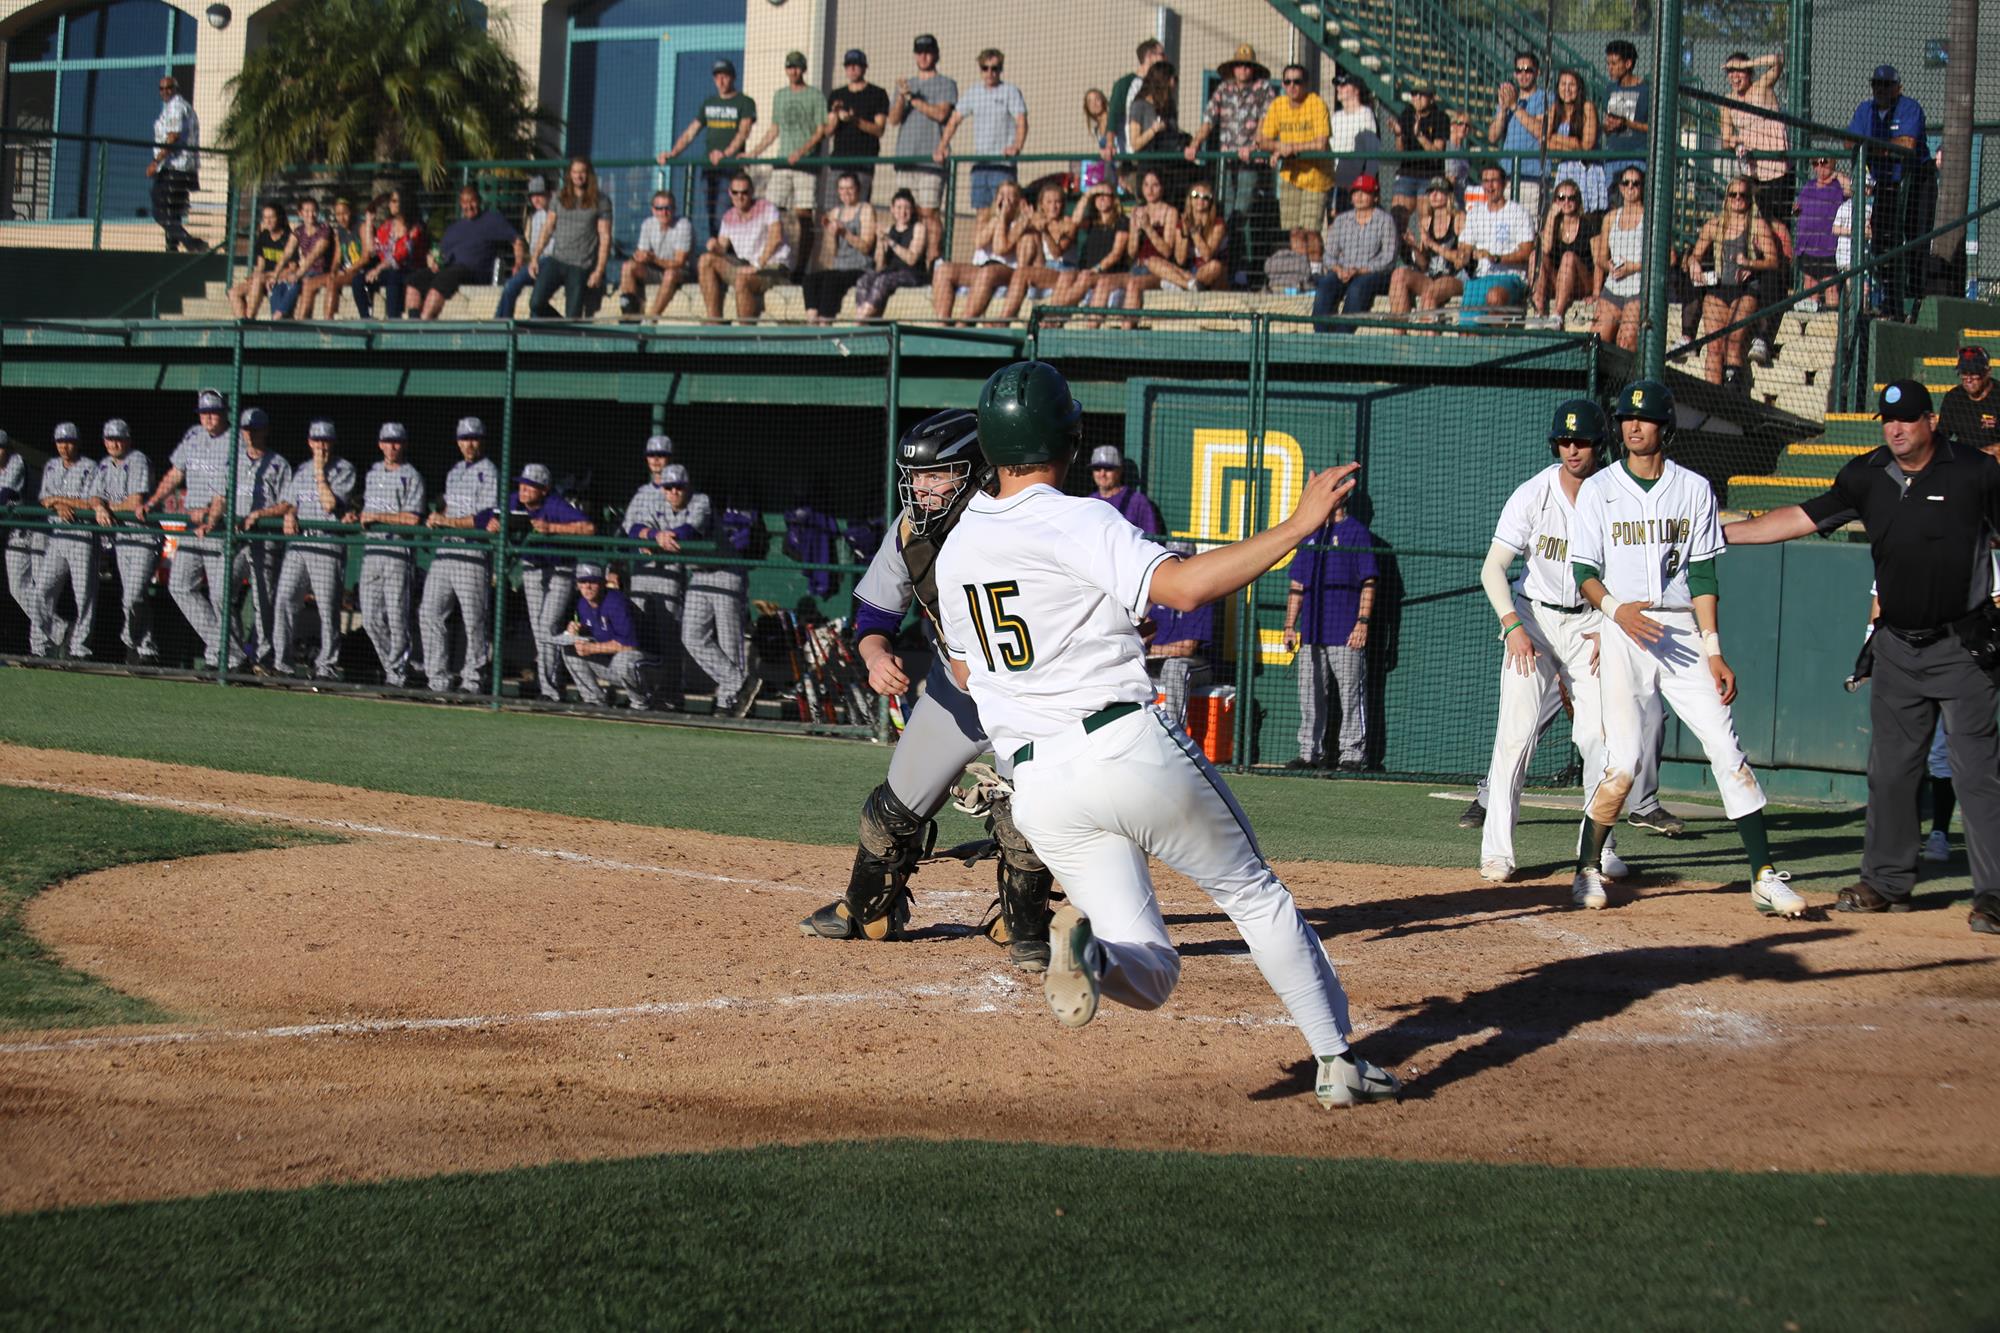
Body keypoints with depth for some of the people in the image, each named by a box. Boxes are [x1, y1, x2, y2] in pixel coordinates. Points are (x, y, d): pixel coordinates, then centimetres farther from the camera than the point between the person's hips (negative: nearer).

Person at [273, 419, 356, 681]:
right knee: (284, 600, -4)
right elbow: (290, 503, 20)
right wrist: (289, 516, -2)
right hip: (298, 542, 5)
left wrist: (321, 473, -6)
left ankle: (327, 664, 2)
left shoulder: (344, 470, 1)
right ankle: (283, 661, -1)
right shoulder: (302, 470, 19)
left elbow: (330, 504, -10)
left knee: (327, 607, -5)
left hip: (328, 544, -5)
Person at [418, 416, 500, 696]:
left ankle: (473, 679, 3)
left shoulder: (489, 473, -6)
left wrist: (448, 521, -15)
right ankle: (437, 679, 7)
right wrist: (437, 518, 6)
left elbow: (487, 519, -14)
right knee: (430, 613, 3)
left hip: (473, 552, -8)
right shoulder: (454, 472, 19)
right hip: (443, 551, 8)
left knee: (474, 620, -4)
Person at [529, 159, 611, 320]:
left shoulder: (601, 201, 0)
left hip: (581, 266, -3)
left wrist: (599, 270, -9)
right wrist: (535, 257, 8)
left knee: (573, 316, -7)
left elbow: (605, 237, -2)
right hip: (555, 259, 3)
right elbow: (548, 228, 16)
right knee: (536, 303, -13)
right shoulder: (560, 198, 11)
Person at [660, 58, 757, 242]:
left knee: (723, 218, -17)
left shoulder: (745, 103, 2)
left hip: (730, 169, -5)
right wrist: (672, 153, 2)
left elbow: (743, 132, -13)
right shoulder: (708, 103, 19)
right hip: (708, 168, 5)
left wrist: (726, 153, -30)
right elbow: (690, 132, 18)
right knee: (711, 219, 2)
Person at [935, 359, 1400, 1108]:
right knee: (1255, 895, 15)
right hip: (1132, 749, -5)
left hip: (1038, 787, 5)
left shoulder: (955, 550, 13)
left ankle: (1087, 946, -27)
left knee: (1150, 975, 5)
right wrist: (1297, 525, -18)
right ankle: (1337, 1061, 15)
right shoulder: (1078, 522, -7)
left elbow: (963, 670, 26)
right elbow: (1183, 586, -21)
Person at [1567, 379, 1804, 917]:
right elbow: (1583, 570, 2)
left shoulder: (1694, 489, 8)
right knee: (1623, 761, -11)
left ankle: (1765, 877, -5)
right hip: (1622, 632, -1)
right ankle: (1588, 870, 8)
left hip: (1683, 632, 1)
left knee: (1727, 751, -6)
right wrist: (1616, 608, -19)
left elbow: (1702, 575, 5)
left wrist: (1714, 651, -3)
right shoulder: (1599, 490, 6)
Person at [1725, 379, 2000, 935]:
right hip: (1897, 648, 5)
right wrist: (1724, 533, 6)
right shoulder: (1868, 476, 4)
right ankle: (1887, 883, 22)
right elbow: (1804, 517, 10)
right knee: (1889, 769, 10)